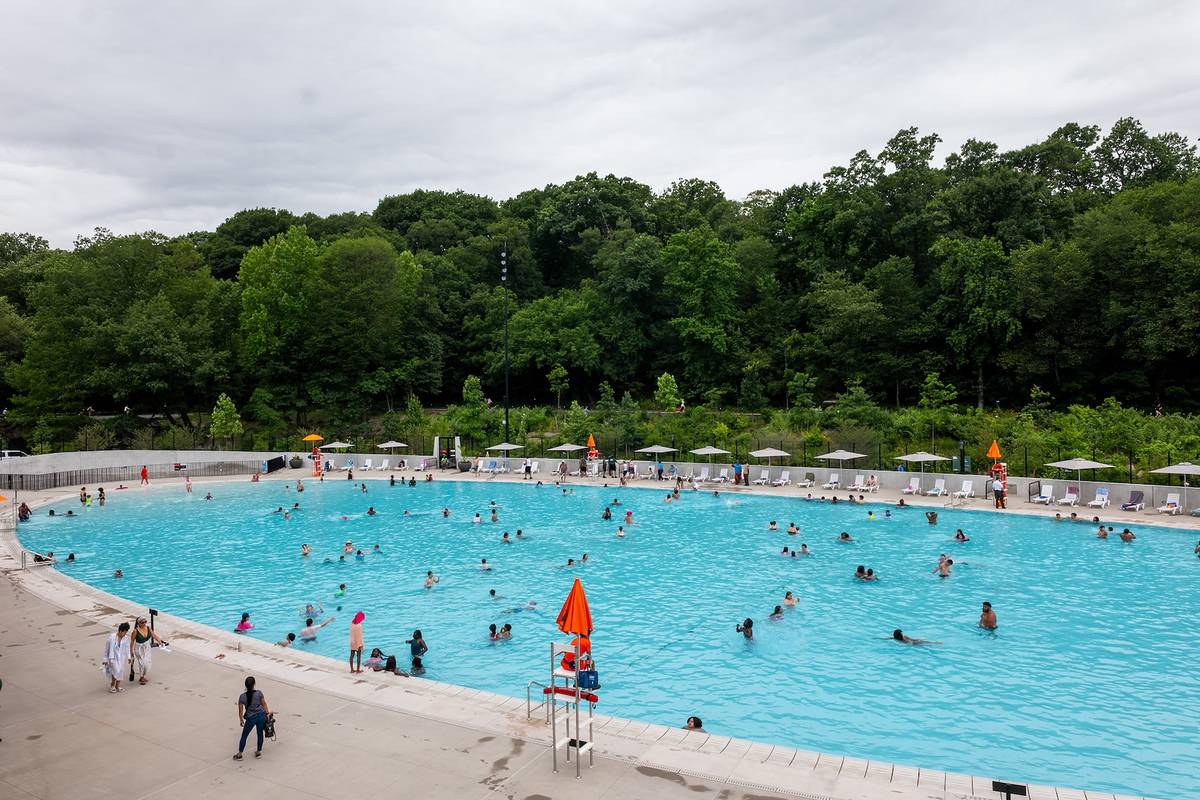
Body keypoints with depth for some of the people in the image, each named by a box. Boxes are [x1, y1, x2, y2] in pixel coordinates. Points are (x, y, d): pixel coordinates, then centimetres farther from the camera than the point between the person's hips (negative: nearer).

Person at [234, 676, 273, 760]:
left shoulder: (242, 697, -13)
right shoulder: (259, 693, -11)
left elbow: (240, 710, -6)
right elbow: (264, 704, -1)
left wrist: (241, 720, 10)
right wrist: (268, 713, 12)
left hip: (250, 718, -1)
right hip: (261, 716, 2)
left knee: (244, 736, 17)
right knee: (260, 734, 20)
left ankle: (239, 755, 27)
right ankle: (258, 752, 32)